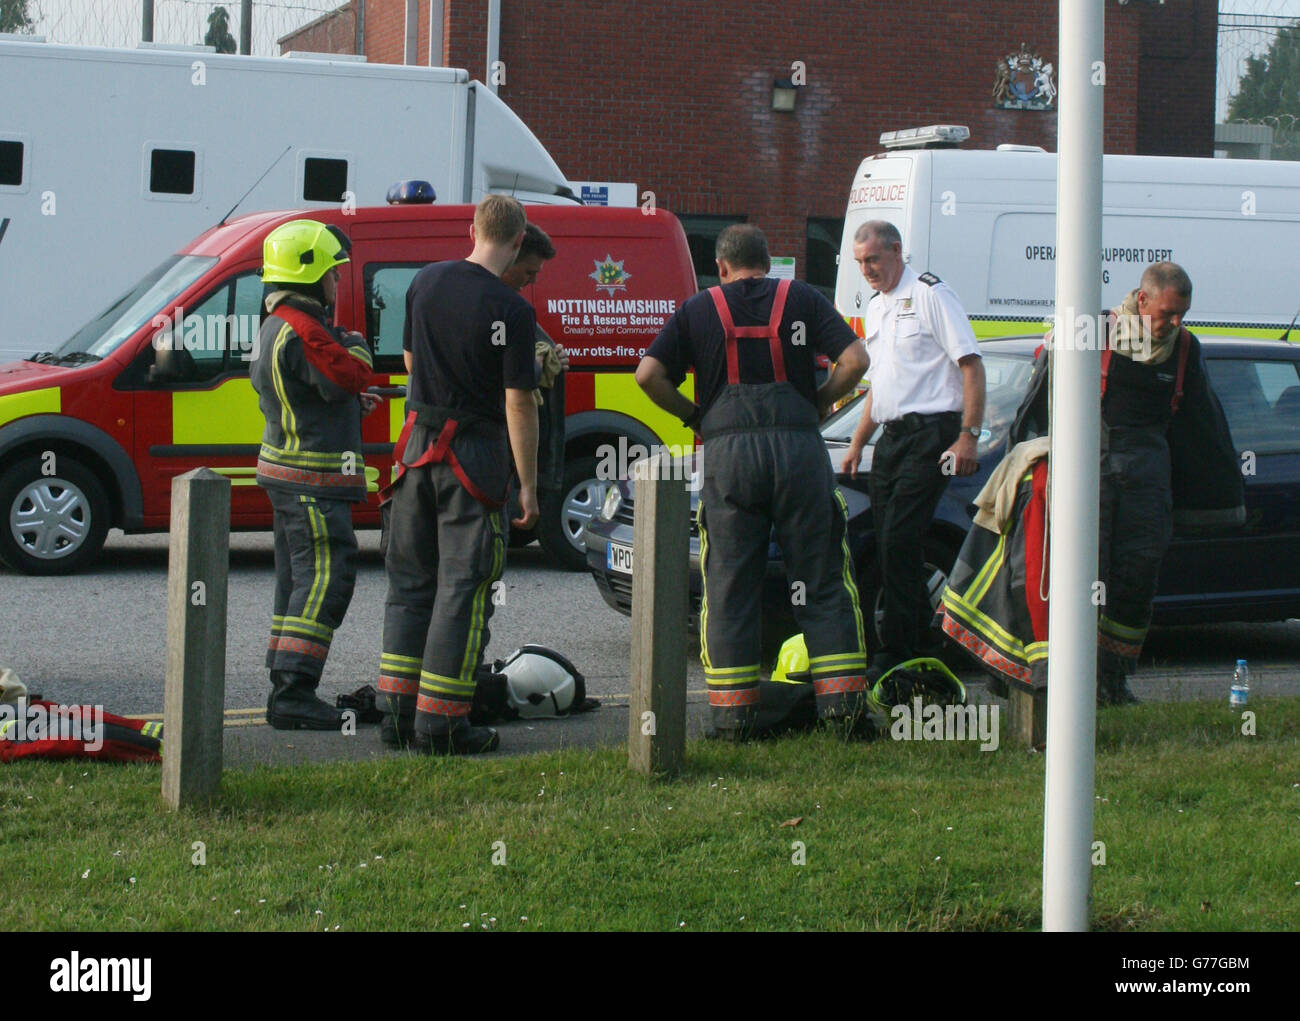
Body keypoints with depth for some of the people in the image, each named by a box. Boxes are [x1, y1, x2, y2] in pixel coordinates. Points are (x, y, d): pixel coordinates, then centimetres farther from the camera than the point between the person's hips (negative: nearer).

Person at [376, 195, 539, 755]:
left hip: (419, 440, 6)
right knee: (464, 585, 0)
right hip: (476, 452, -6)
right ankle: (440, 720, -1)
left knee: (410, 580, 14)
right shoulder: (511, 310, -15)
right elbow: (518, 403, -14)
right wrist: (528, 485, -9)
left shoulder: (427, 281, 3)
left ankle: (397, 709, 14)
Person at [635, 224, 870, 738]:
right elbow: (855, 359, 1)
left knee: (729, 585, 5)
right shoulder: (803, 299, 12)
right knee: (821, 580, 7)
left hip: (728, 450, 0)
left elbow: (648, 374, 2)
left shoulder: (698, 310, 12)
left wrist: (692, 414, 16)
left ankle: (731, 710, 3)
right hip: (799, 446, 0)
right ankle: (843, 699, 4)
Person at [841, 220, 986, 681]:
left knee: (899, 542, -14)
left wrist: (968, 436, -18)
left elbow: (971, 365, -11)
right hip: (891, 436, 9)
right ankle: (920, 646, 12)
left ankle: (896, 654, -11)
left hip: (930, 433, -8)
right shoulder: (875, 306, 20)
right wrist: (857, 444, 24)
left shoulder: (929, 294, -6)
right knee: (890, 544, 5)